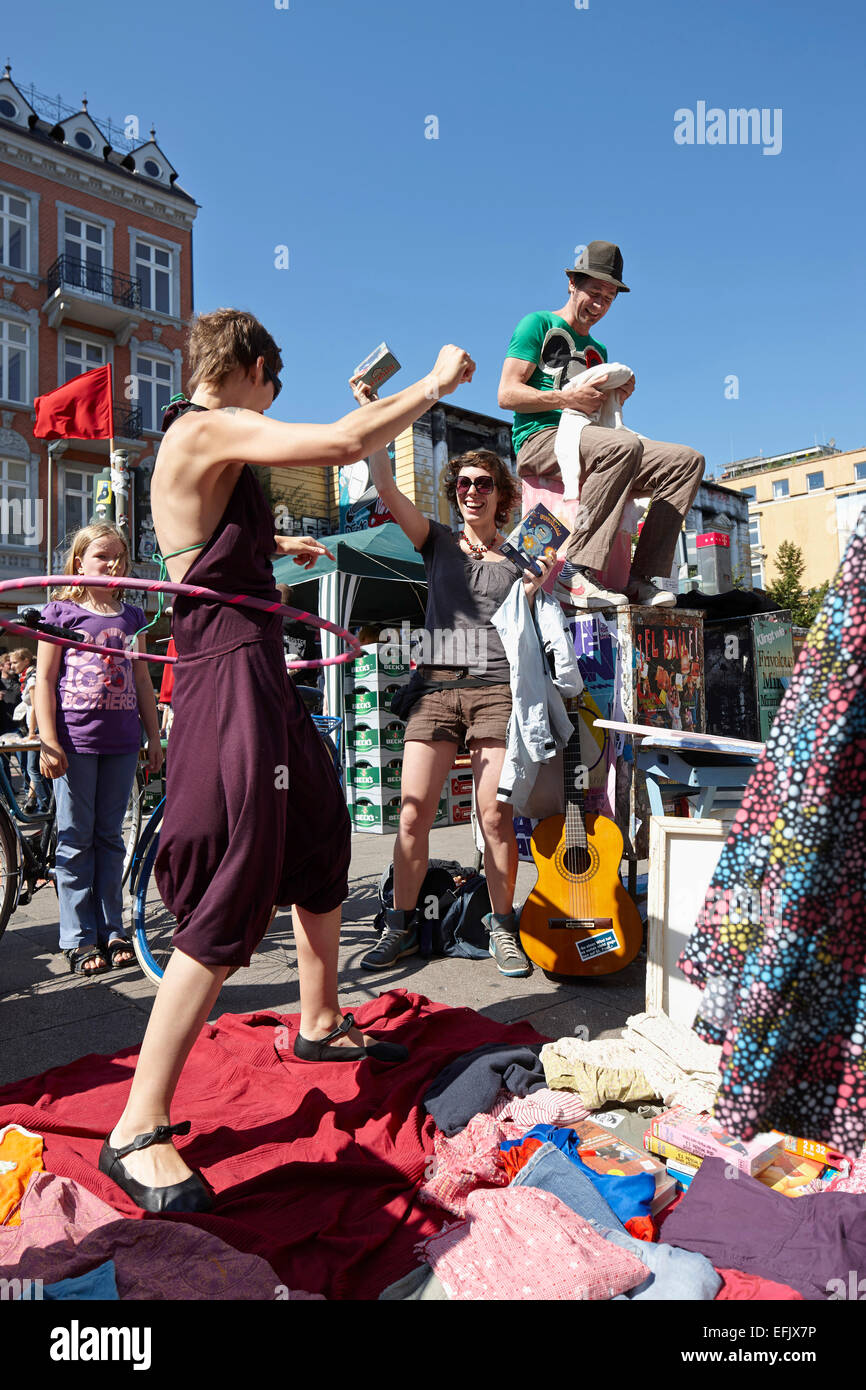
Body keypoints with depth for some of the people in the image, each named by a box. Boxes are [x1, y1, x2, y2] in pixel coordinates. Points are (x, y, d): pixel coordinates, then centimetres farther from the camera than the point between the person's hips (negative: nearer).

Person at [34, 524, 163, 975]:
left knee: (110, 837, 10)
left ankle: (112, 931, 18)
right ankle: (79, 939, 12)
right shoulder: (61, 611, 1)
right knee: (76, 840, 3)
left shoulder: (131, 616, 13)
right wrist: (49, 742, -10)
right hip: (75, 741, -3)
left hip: (121, 743, 4)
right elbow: (44, 680, -2)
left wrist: (154, 736, 11)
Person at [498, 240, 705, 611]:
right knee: (623, 445, -37)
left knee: (688, 460, -9)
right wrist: (567, 398, -15)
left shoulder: (598, 351, 30)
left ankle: (641, 578, -21)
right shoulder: (538, 324, 9)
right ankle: (577, 573, -39)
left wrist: (618, 398, 7)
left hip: (588, 446, 7)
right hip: (540, 438, -7)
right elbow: (507, 393, -4)